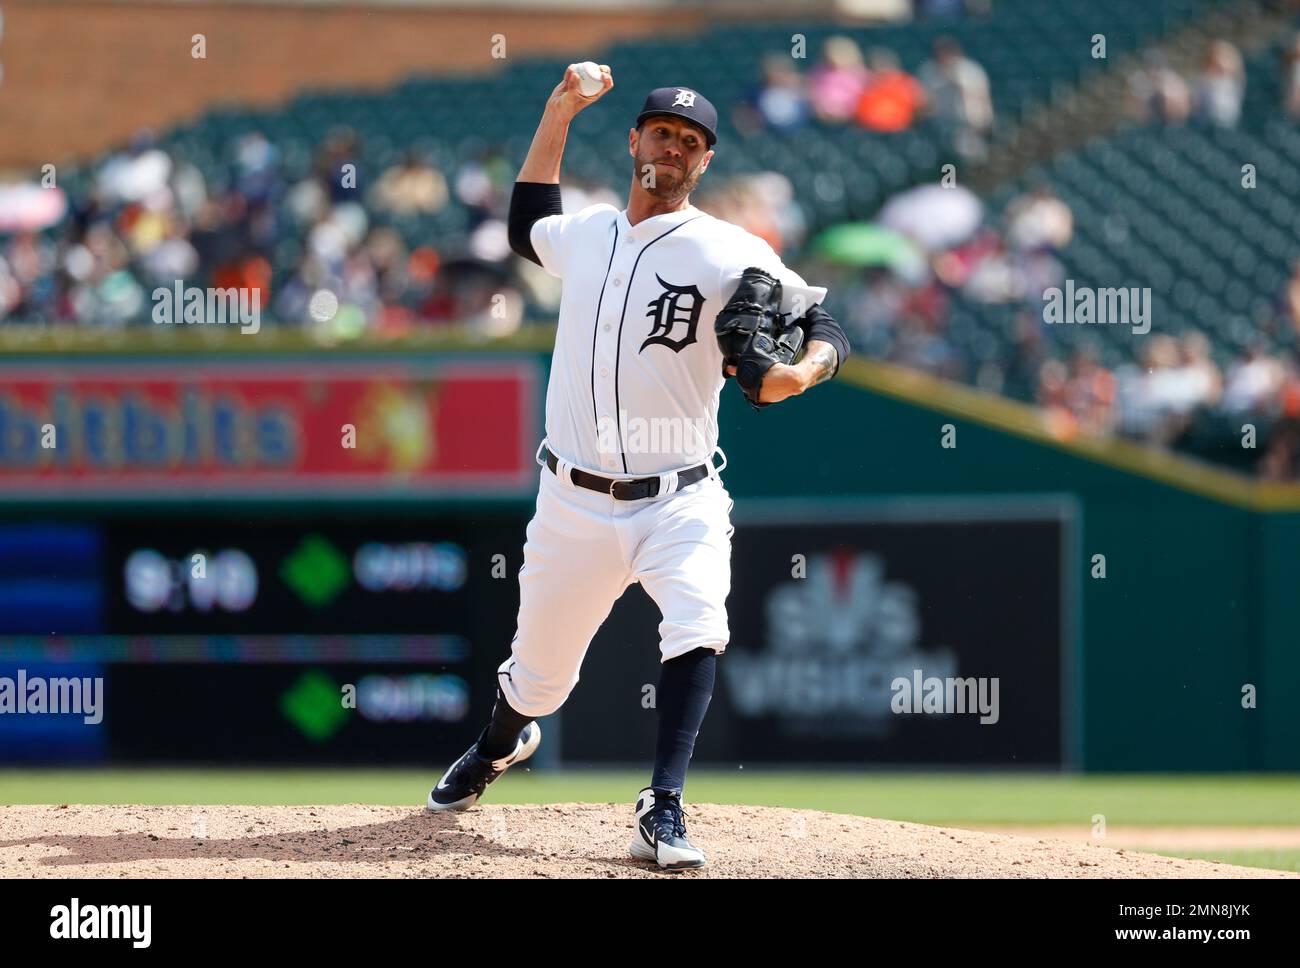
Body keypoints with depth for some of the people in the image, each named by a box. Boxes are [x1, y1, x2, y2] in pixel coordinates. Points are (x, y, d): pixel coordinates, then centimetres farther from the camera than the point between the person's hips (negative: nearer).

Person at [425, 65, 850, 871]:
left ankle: (664, 811, -30)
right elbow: (528, 225, 31)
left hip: (680, 503, -3)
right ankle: (501, 744, 47)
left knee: (698, 624, -31)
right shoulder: (586, 233, 8)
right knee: (538, 676, 12)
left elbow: (828, 329, -8)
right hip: (574, 503, 3)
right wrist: (557, 118, 21)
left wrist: (799, 374, -31)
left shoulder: (730, 253, -7)